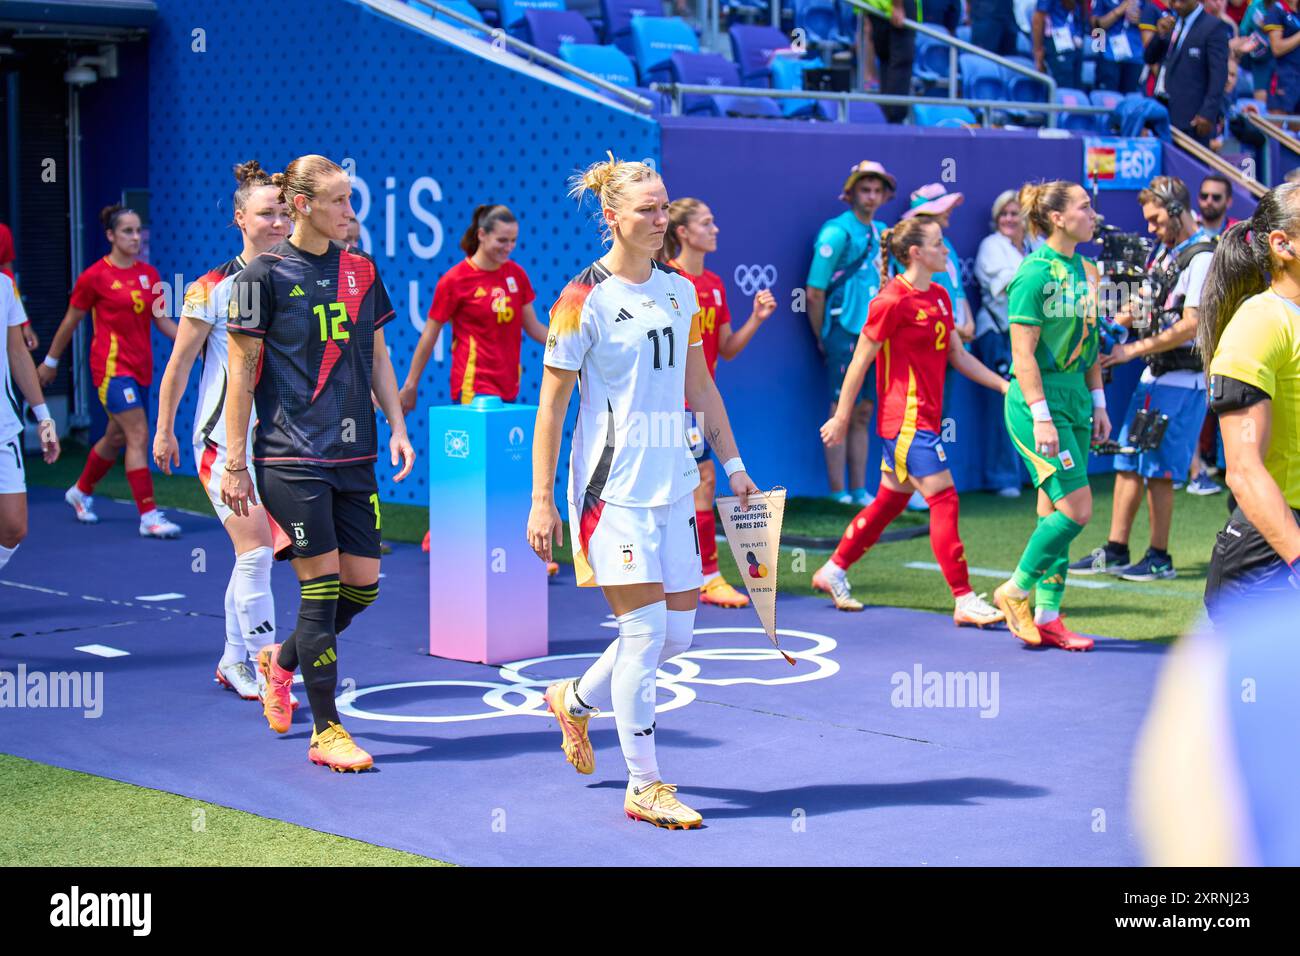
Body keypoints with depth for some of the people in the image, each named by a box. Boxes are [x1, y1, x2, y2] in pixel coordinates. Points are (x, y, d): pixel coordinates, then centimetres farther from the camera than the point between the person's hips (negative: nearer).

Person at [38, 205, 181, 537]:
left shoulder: (149, 274, 8)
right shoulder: (95, 276, -7)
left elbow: (162, 320, 12)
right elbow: (70, 322, 3)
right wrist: (50, 361, 10)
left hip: (141, 367, 7)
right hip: (111, 366, -7)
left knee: (116, 438, 17)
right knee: (139, 436, -16)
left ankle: (81, 492, 41)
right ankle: (148, 516, -15)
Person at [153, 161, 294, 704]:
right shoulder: (213, 288, -7)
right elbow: (180, 362, 0)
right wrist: (165, 429, 2)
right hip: (224, 439, -4)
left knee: (252, 556, 11)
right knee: (256, 552, -13)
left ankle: (234, 664, 26)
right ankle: (264, 675, -9)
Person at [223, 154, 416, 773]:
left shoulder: (361, 271, 11)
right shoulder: (265, 274, -5)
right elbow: (241, 371, -4)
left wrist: (397, 428, 9)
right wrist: (235, 463, -7)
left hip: (355, 455, 6)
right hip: (290, 456, -6)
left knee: (363, 583, 5)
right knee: (322, 581, -6)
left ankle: (282, 660, 32)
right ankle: (325, 731, 5)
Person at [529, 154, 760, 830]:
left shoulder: (682, 292, 10)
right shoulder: (583, 300, -9)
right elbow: (550, 405, -7)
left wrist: (732, 463, 17)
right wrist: (541, 502, -10)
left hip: (673, 483, 7)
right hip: (613, 487, -7)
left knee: (678, 631, 8)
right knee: (645, 630, -8)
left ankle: (574, 700, 33)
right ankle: (644, 787, 2)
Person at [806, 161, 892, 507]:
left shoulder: (882, 233, 13)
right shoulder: (836, 231, -9)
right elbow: (815, 292, -10)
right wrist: (823, 338, -5)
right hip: (844, 332, -7)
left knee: (863, 413, 11)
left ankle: (859, 491, 17)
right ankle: (838, 493, 1)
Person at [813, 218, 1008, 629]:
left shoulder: (940, 296, 11)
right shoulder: (893, 301, -14)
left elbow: (959, 356, 17)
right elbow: (860, 361, -10)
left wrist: (1004, 385, 8)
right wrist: (842, 417, -7)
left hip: (925, 417, 9)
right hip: (907, 419, -9)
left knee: (890, 502, 16)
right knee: (944, 500, -11)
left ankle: (833, 571, 30)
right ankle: (965, 601, -8)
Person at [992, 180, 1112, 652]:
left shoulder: (1086, 272, 11)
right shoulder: (1035, 274, -14)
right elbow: (1023, 353, -16)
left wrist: (1098, 404, 15)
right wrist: (1041, 416, -20)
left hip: (1075, 397, 8)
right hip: (1037, 400, -8)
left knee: (1055, 513, 8)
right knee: (1076, 508, -11)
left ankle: (1046, 617, 14)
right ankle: (1015, 591, 6)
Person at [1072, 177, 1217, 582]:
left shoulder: (1202, 257, -15)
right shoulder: (1165, 249, 14)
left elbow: (1191, 326, -20)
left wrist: (1134, 350, -15)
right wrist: (1112, 323, 4)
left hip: (1182, 379, -9)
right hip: (1154, 376, 9)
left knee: (1157, 470, -5)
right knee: (1128, 463, 9)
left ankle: (1159, 558, 5)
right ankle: (1115, 552, 16)